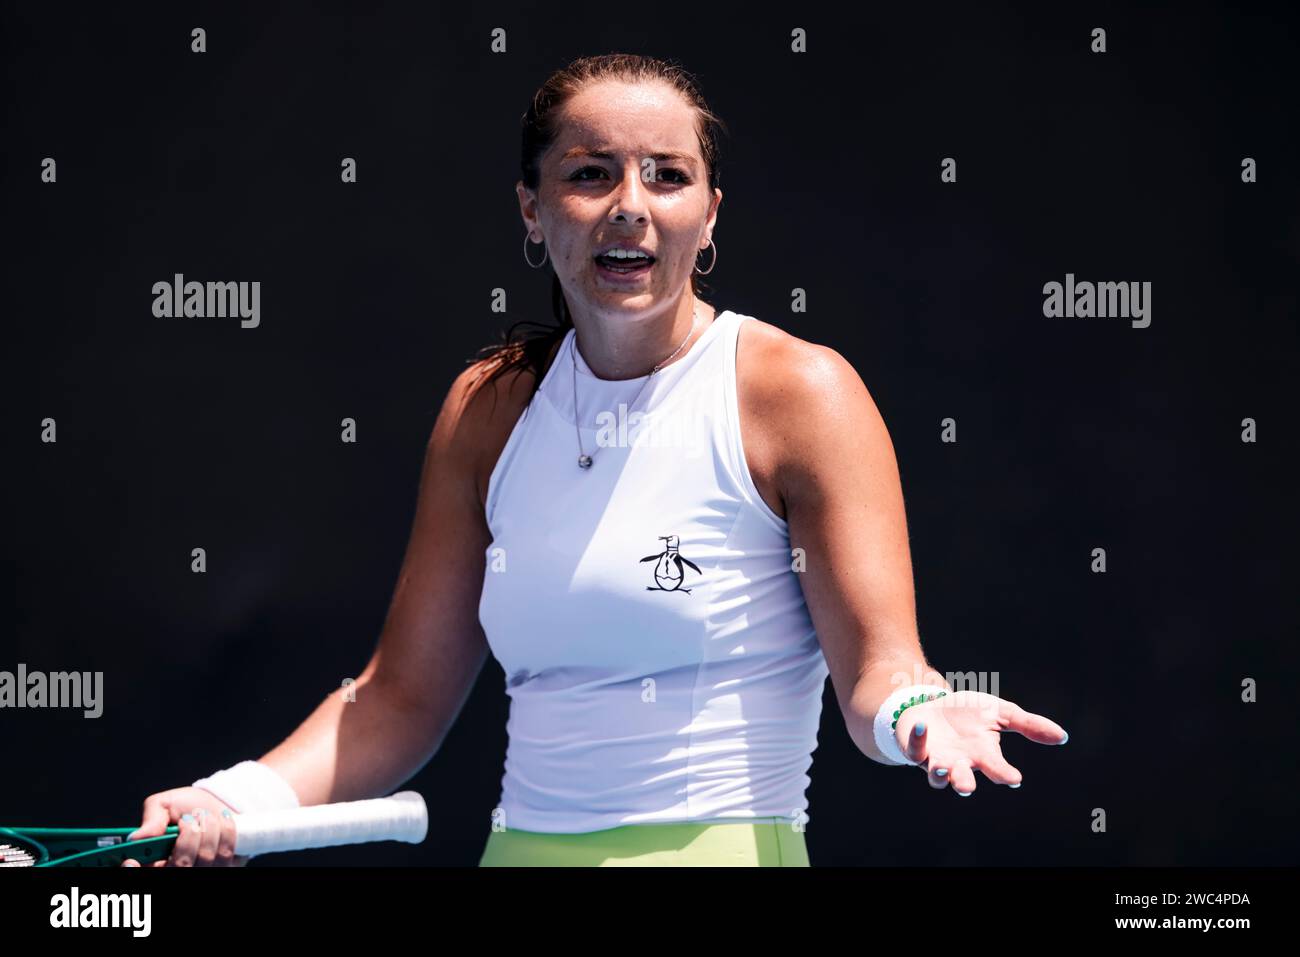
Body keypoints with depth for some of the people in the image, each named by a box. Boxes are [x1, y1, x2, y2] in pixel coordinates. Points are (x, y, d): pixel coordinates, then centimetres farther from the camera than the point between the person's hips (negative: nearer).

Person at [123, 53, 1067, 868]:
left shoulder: (801, 391, -8)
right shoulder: (489, 406, 6)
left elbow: (876, 662, -14)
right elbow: (404, 694, 8)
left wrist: (917, 713, -36)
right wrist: (240, 801, -6)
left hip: (722, 848, -4)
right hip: (523, 848, 4)